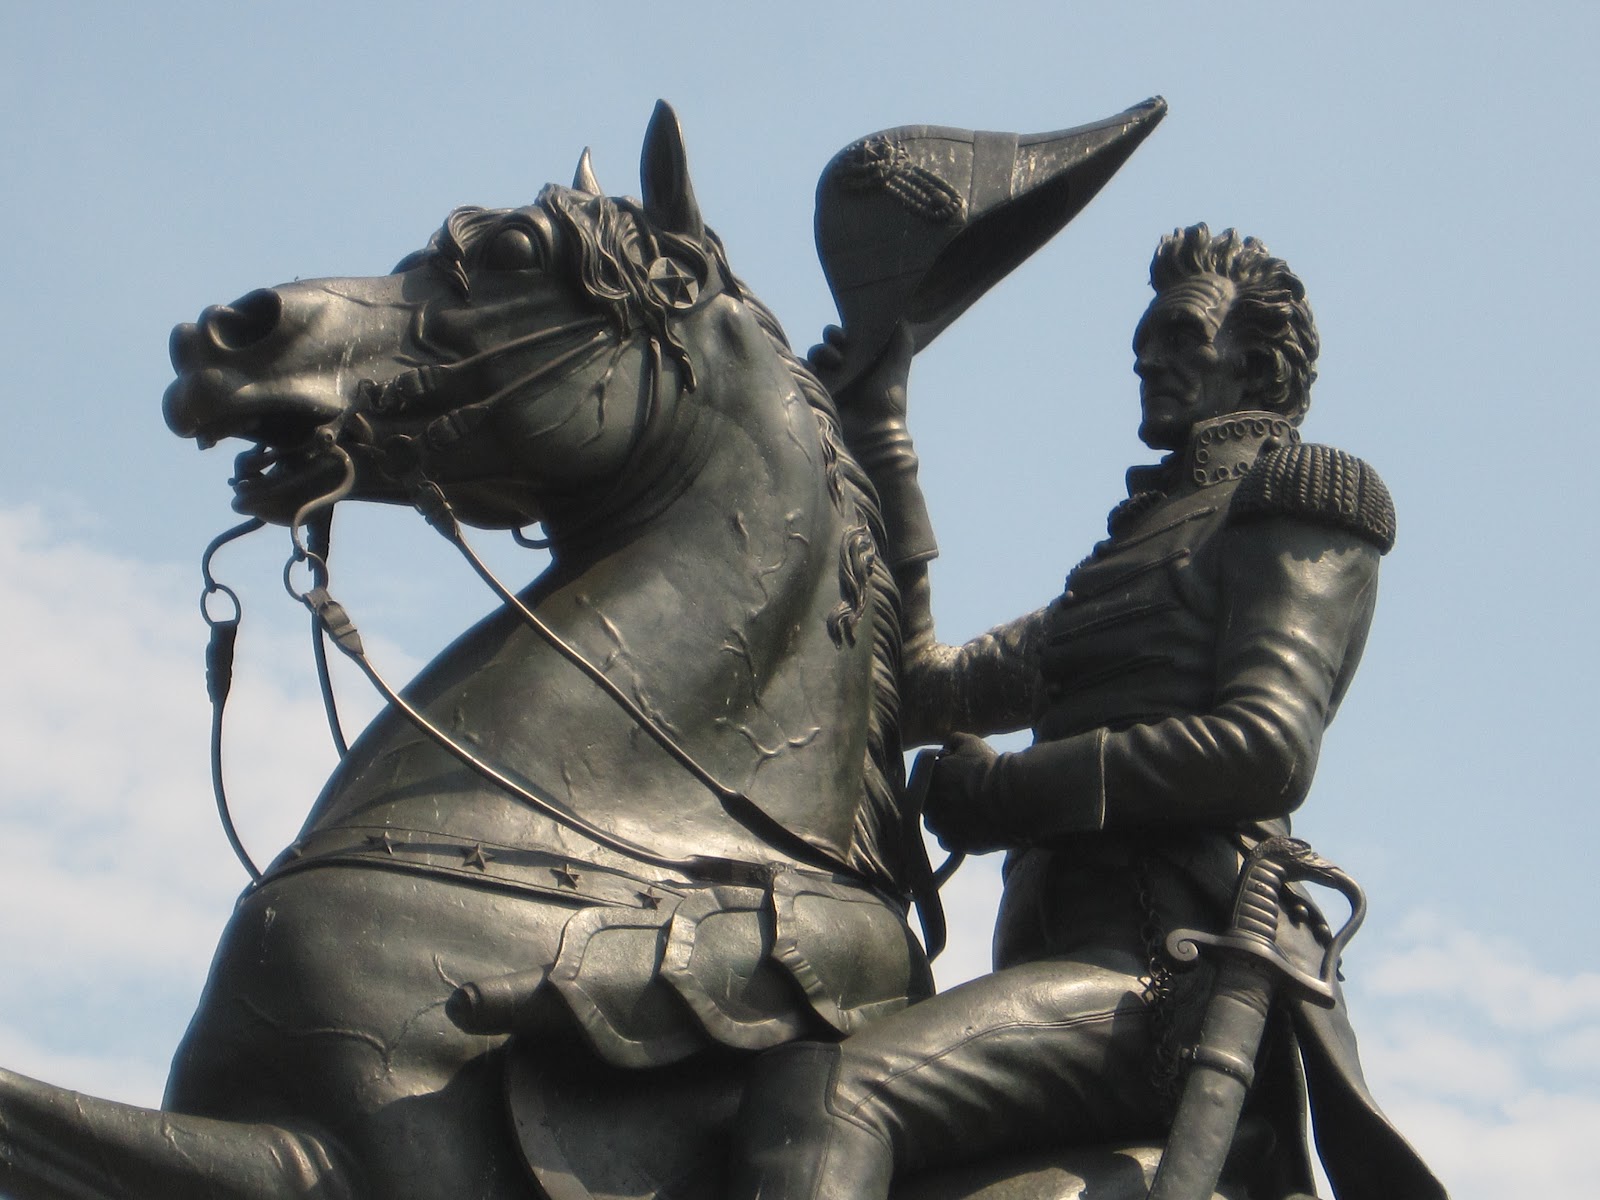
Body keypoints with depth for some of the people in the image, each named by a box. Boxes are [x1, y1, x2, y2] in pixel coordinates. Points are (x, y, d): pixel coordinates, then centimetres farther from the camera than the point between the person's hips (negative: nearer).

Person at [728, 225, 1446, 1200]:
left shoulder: (1298, 508, 8)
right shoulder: (1135, 554, 32)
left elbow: (1268, 746, -10)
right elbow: (927, 691, 24)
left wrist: (1011, 790, -9)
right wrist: (881, 452, 23)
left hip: (1172, 962, -10)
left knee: (817, 1093, -31)